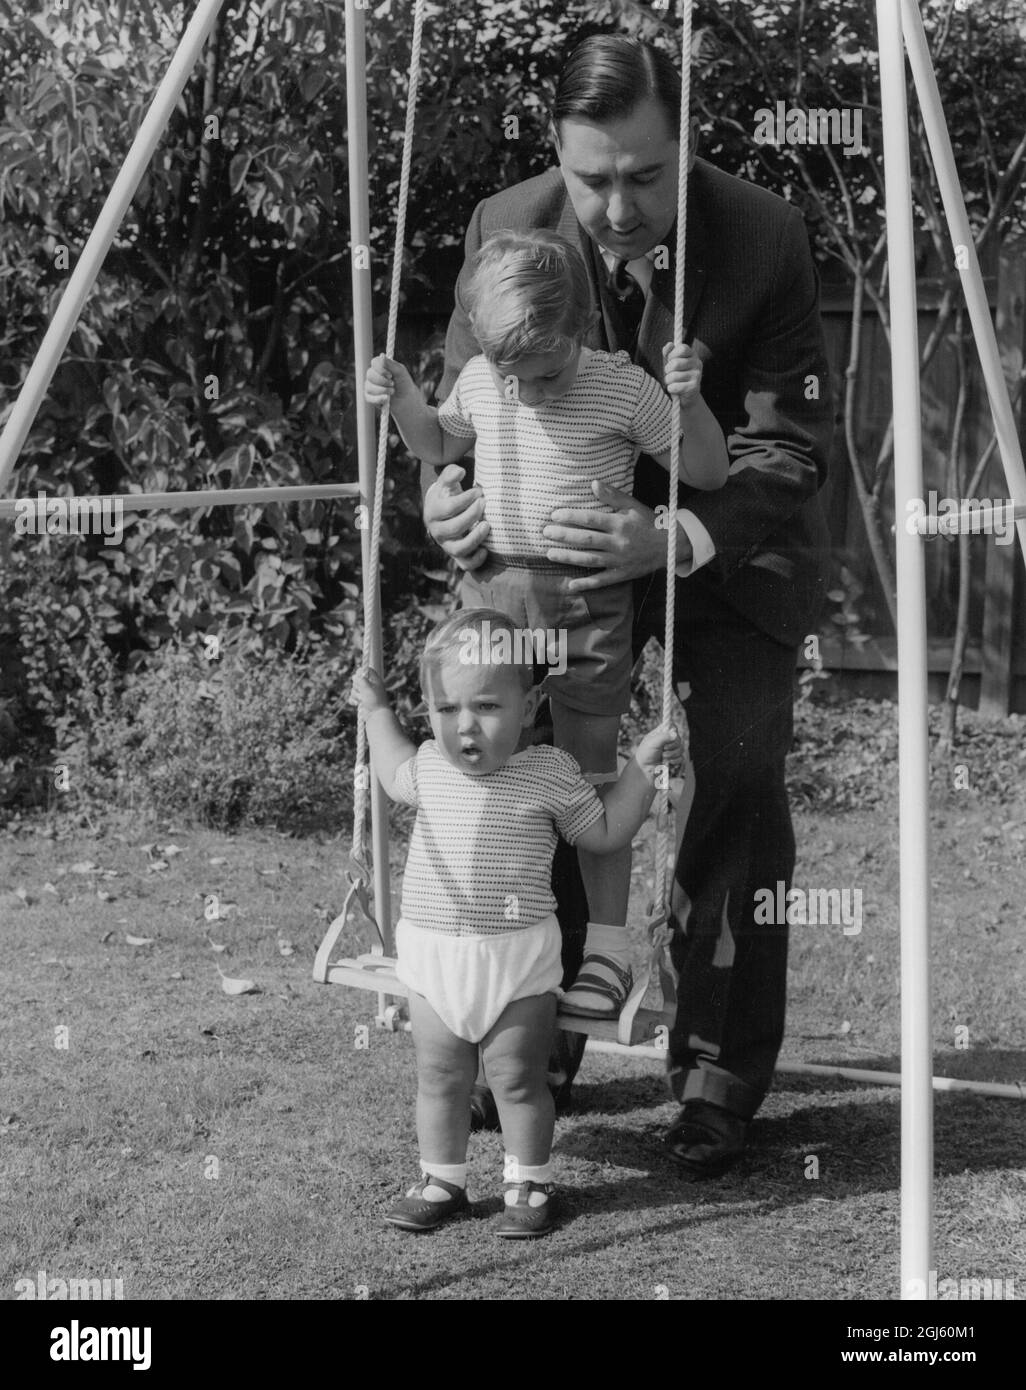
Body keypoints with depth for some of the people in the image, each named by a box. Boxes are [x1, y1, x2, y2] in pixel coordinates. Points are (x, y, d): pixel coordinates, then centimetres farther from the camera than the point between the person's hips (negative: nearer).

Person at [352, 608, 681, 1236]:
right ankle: (442, 1180, 24)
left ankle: (530, 1184, 19)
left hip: (518, 961, -3)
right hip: (433, 958, 3)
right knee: (439, 1080, 11)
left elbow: (605, 833, 4)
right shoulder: (430, 769, 2)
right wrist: (377, 711, 26)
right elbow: (395, 774, 29)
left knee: (519, 1081, 5)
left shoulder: (550, 773, -7)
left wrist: (642, 770, -5)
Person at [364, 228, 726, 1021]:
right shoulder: (478, 382, 3)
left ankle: (608, 946, 10)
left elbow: (707, 474, -5)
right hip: (491, 588, 4)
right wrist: (402, 399, 6)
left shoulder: (621, 389, -10)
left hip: (586, 598, -4)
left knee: (591, 776, 1)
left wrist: (688, 399, -21)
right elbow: (440, 445, 25)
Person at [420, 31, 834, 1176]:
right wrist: (445, 487, -28)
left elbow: (790, 448, -22)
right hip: (564, 545, 3)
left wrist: (674, 540, -39)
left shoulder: (763, 240, -23)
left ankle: (720, 1078, 3)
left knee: (734, 799, -12)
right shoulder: (506, 230, -15)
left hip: (728, 553, -2)